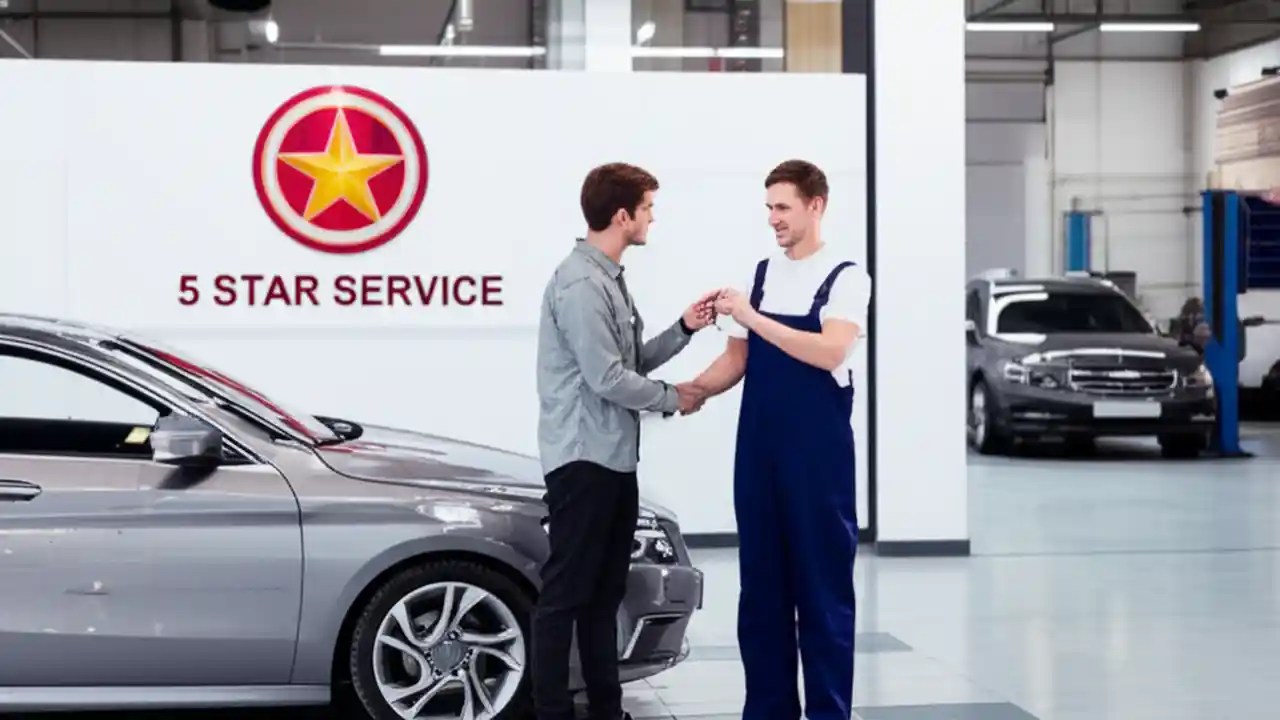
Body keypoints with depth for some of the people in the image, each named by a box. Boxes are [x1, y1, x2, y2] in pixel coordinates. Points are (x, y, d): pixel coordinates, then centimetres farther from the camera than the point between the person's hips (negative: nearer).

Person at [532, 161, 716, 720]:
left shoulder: (609, 278, 15)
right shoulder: (580, 285, -17)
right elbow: (608, 379, -20)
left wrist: (684, 329, 6)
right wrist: (671, 399, -6)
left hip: (614, 459, 10)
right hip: (583, 459, -10)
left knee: (604, 591, 13)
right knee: (565, 592, -5)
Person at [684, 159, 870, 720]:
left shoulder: (845, 278, -4)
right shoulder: (761, 273, 12)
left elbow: (830, 351, -19)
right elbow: (738, 359, 12)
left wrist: (753, 318, -21)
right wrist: (692, 390, -5)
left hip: (818, 455, -5)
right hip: (758, 453, 5)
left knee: (823, 588, 1)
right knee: (761, 588, 9)